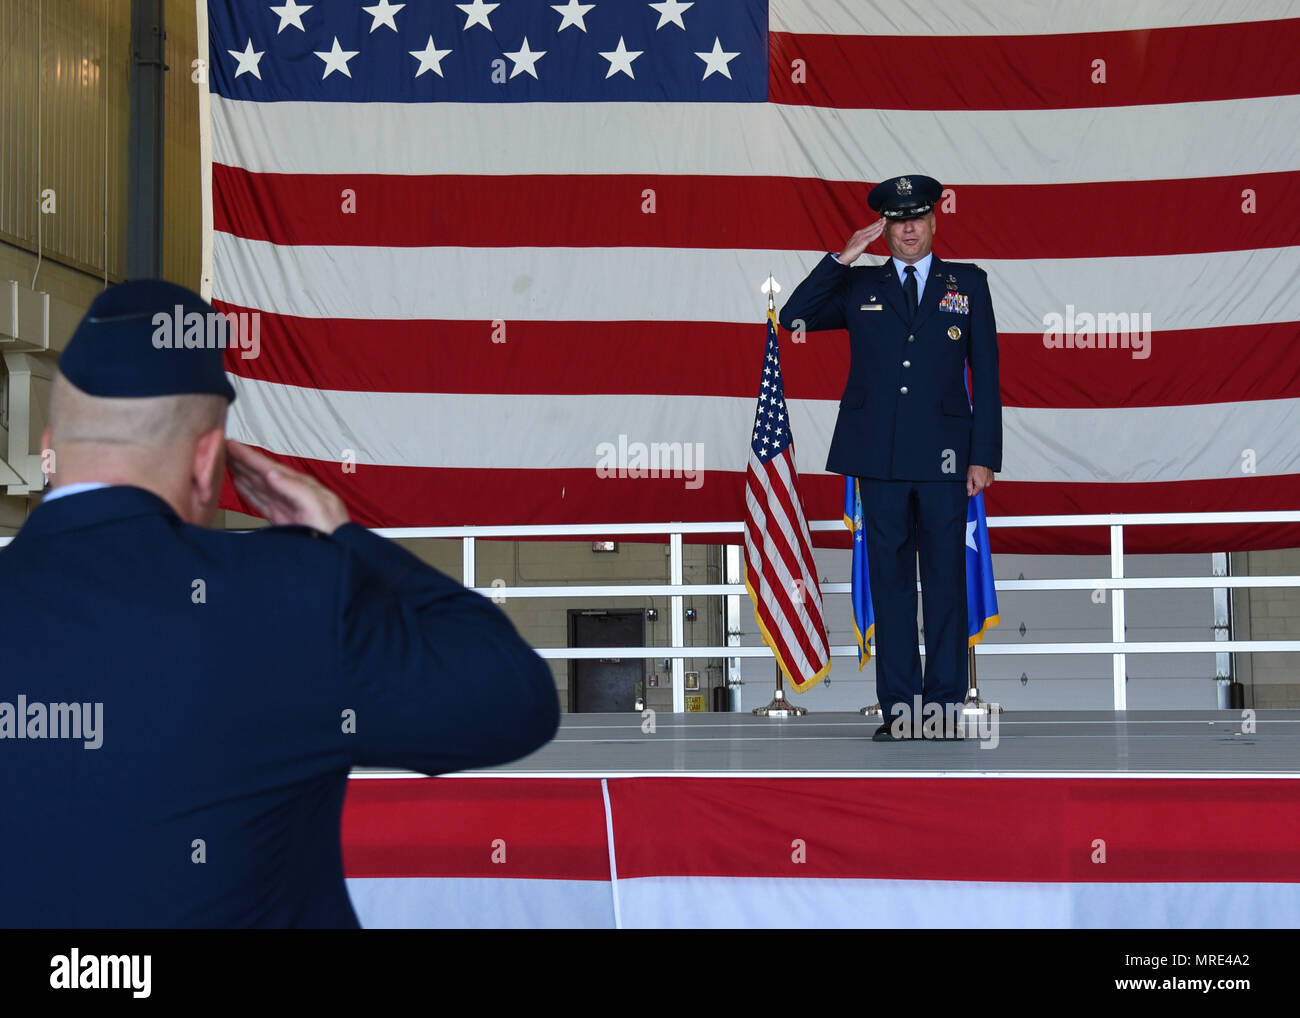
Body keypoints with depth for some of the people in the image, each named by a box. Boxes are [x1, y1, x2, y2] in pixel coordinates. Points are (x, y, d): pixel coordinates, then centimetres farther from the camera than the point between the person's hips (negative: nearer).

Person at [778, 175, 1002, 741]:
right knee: (889, 579, 2)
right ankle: (898, 708, 7)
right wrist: (842, 257, -4)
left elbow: (985, 373, 7)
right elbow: (793, 318, 2)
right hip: (880, 457, 1)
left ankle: (945, 705, 7)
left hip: (944, 457, -1)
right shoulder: (859, 286, 13)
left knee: (945, 578, 1)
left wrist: (985, 456, 0)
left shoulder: (968, 284, 10)